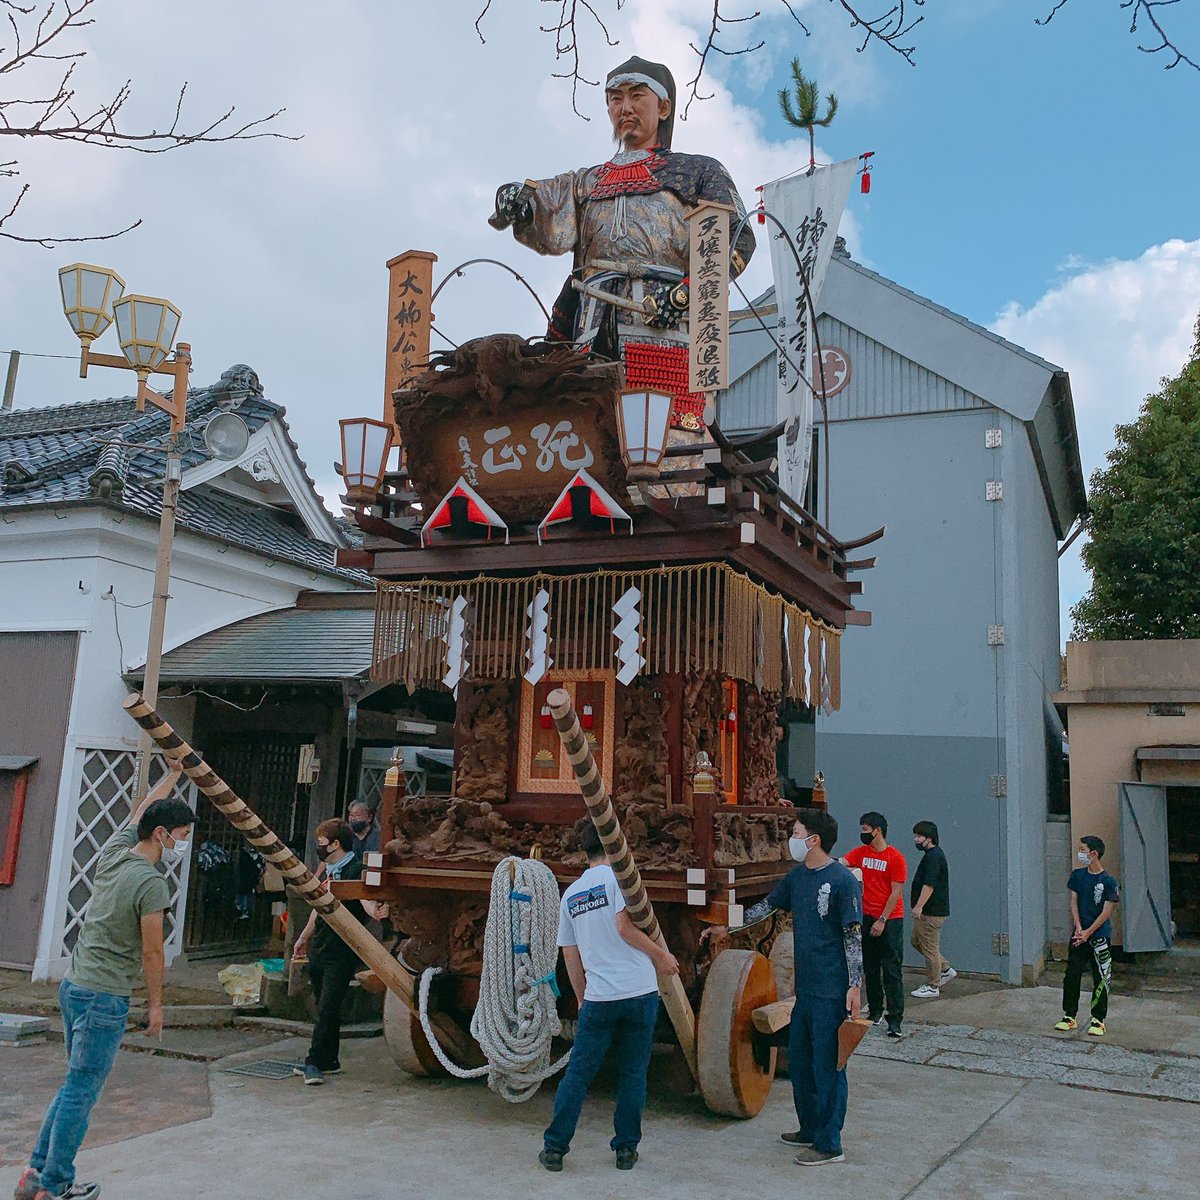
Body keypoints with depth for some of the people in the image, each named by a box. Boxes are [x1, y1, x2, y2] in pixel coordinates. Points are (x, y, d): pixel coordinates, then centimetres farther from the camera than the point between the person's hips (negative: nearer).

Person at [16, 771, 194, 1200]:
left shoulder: (112, 854, 4)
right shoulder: (151, 883, -18)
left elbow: (140, 811, 22)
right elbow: (151, 951, -14)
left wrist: (175, 772, 31)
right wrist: (155, 1003, -2)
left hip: (73, 986, 9)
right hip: (105, 998, -9)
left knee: (76, 1085, 18)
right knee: (81, 1092, 1)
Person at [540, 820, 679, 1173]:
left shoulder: (569, 895, 13)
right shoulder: (616, 875, -4)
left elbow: (570, 956, 15)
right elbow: (625, 927, -15)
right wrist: (661, 955, -3)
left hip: (598, 998, 3)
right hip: (639, 990, -3)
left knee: (578, 1074, 11)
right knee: (633, 1073, 9)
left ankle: (555, 1148, 15)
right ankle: (626, 1149, 16)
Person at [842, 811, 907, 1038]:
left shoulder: (895, 858, -10)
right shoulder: (861, 852, 5)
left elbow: (896, 893, -11)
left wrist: (882, 921, -13)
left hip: (890, 920, -5)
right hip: (867, 917, 5)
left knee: (892, 972, -6)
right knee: (870, 969, 13)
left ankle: (895, 1020, -6)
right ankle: (875, 1011, 24)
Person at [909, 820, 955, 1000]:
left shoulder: (934, 857, -18)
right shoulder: (933, 854, 15)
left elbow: (929, 885, -25)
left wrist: (919, 906, -26)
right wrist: (919, 907, 26)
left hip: (932, 912, -11)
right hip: (927, 911, 11)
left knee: (929, 948, -2)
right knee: (916, 941, 18)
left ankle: (932, 987, 7)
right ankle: (945, 970, 26)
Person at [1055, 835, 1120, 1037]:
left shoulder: (1108, 882, -10)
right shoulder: (1078, 875, 3)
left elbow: (1106, 912, -10)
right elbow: (1074, 902, 3)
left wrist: (1088, 933, -13)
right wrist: (1079, 928, -9)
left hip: (1100, 936, -4)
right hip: (1079, 934, 4)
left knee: (1100, 979, 4)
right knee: (1071, 975, 3)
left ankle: (1098, 1020, 15)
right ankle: (1069, 1017, 13)